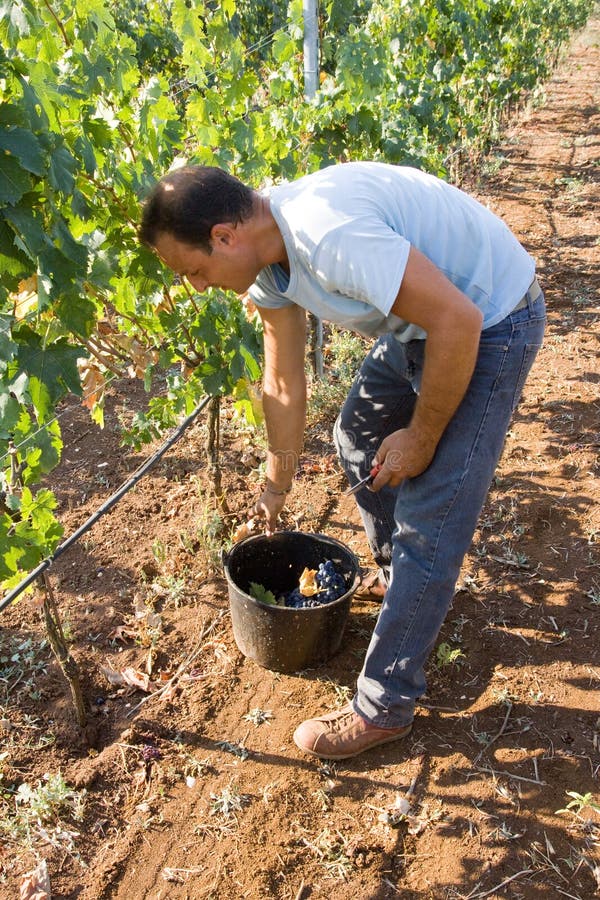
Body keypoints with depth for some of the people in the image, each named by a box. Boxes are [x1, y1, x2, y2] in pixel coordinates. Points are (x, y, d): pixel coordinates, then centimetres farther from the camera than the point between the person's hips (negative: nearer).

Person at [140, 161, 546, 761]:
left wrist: (421, 437, -17)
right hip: (418, 319, 9)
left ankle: (384, 708, 9)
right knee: (358, 442, 22)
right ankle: (401, 583, 44)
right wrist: (276, 486, 16)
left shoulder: (327, 233, -33)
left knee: (428, 518, -7)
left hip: (488, 323, -9)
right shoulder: (265, 253, -3)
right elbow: (284, 384, 7)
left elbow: (458, 320, -31)